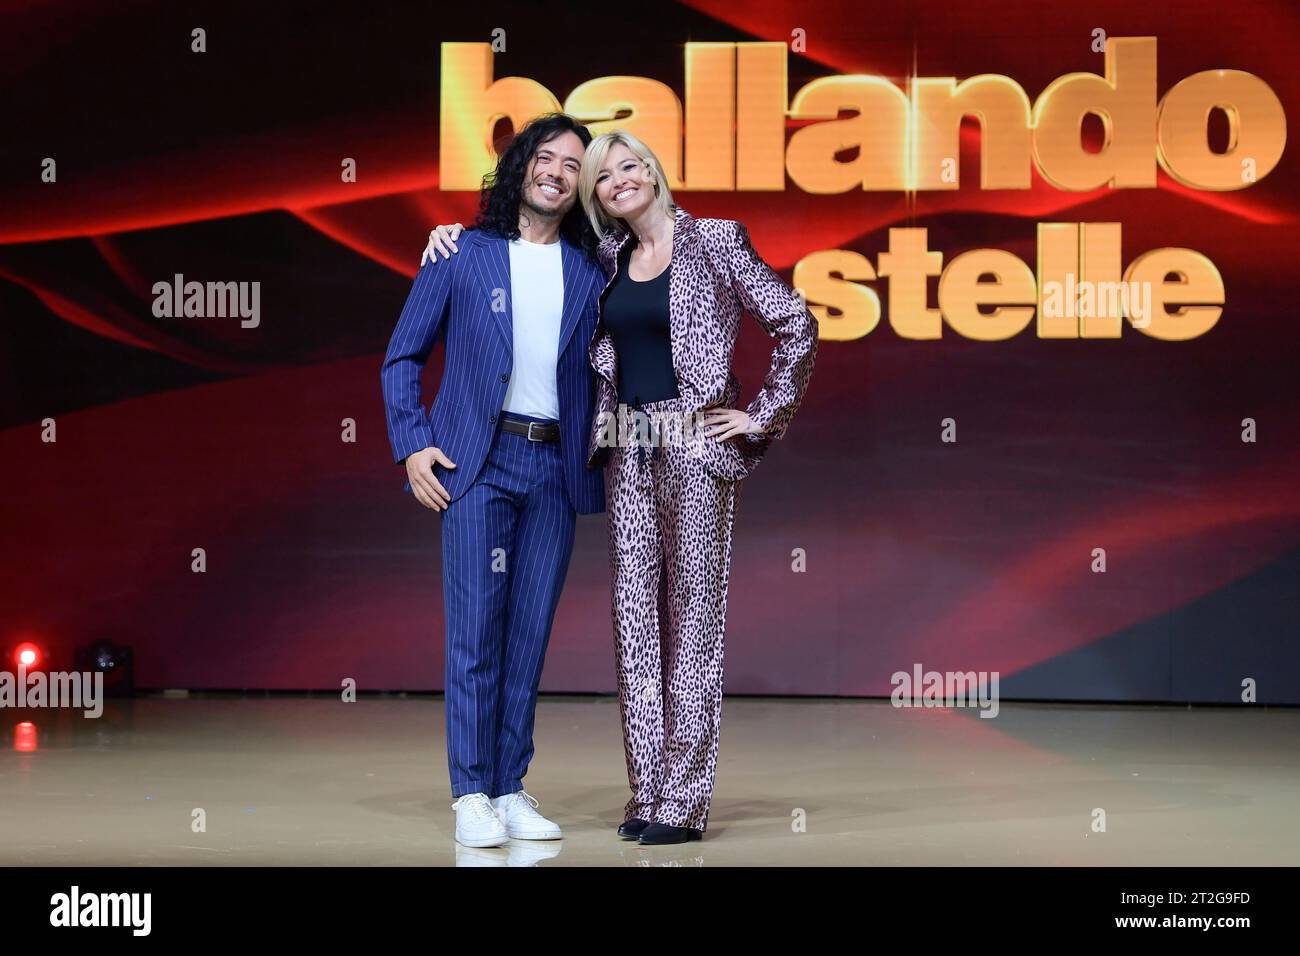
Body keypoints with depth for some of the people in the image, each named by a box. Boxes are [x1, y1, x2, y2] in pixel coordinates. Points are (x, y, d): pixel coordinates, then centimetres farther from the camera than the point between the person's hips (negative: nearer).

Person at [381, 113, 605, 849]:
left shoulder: (591, 274, 11)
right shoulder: (462, 254, 5)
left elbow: (605, 373, 15)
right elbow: (403, 358, 7)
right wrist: (413, 445, -3)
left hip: (556, 469, 3)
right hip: (477, 460, -3)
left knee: (530, 633, 4)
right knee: (475, 629, -6)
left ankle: (511, 790, 11)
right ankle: (472, 795, -1)